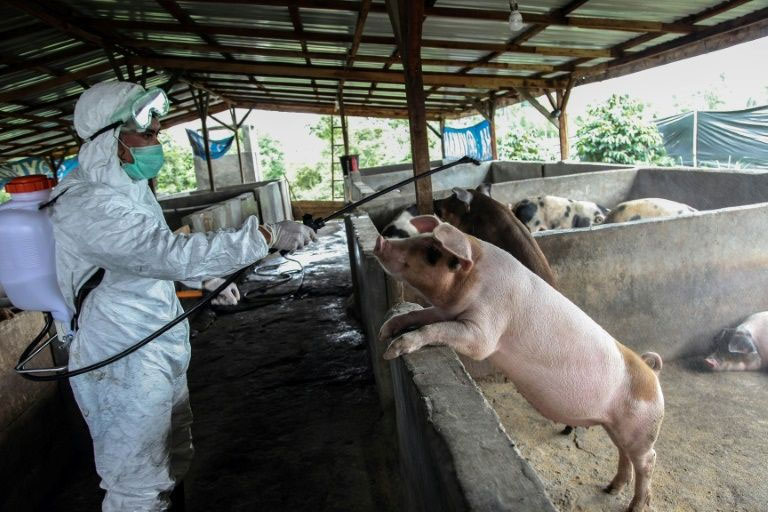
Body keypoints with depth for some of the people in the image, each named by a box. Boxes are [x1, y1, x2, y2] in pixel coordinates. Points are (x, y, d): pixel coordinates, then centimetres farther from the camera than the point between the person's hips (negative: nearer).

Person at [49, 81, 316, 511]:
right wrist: (268, 236, -34)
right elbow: (174, 254, -36)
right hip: (125, 364, -9)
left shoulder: (127, 185, 6)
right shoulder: (86, 207, -25)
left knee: (174, 457, 23)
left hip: (160, 350, 9)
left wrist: (209, 278, 18)